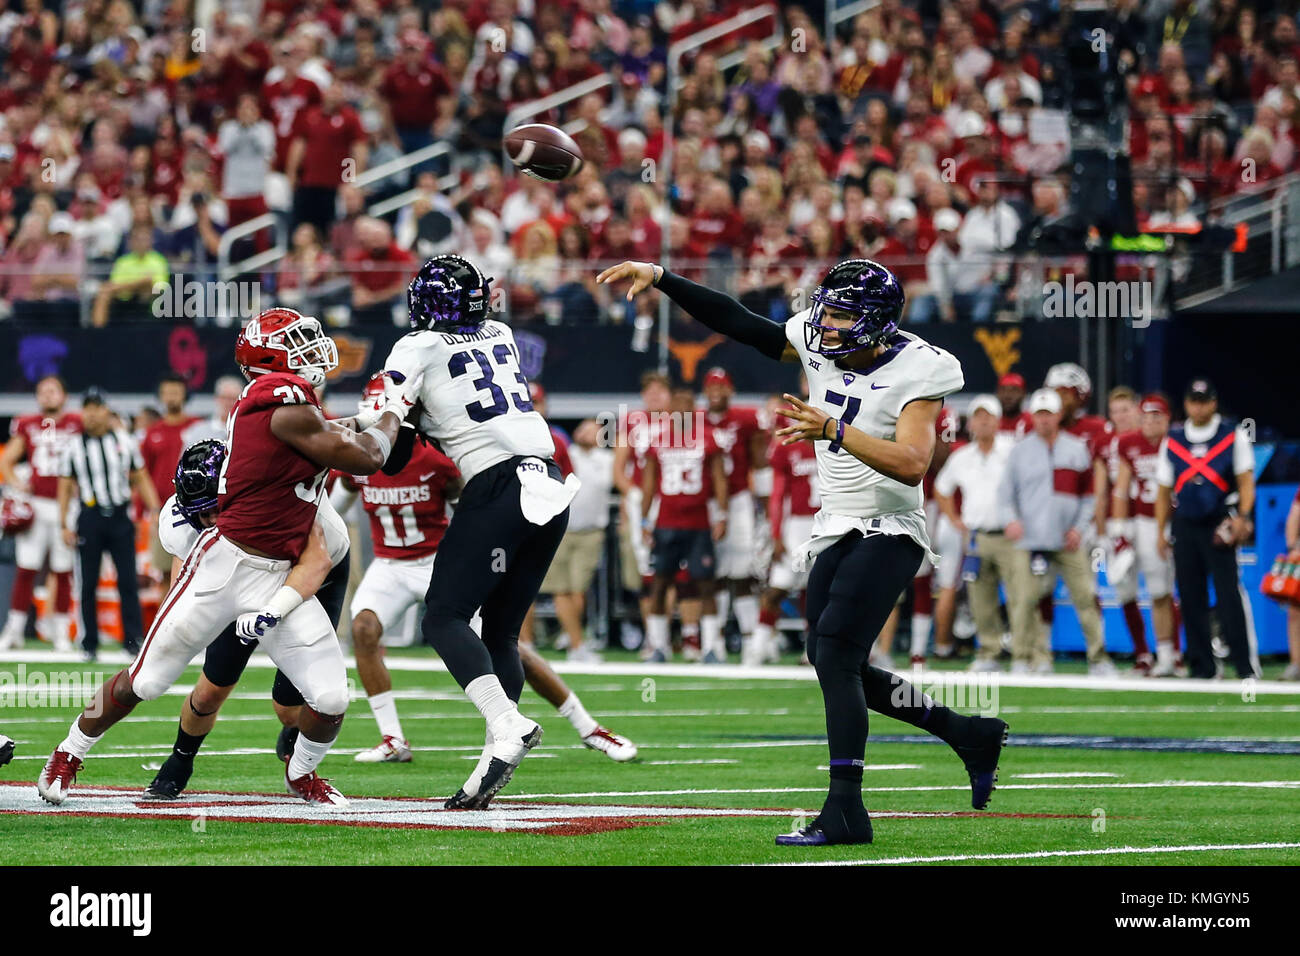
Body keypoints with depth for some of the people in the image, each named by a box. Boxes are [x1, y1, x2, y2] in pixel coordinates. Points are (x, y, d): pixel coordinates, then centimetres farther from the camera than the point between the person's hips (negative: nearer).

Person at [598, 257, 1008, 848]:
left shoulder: (916, 372, -17)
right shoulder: (817, 345, 0)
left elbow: (911, 464, -29)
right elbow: (734, 321, 3)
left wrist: (834, 431, -36)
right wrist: (660, 278, -5)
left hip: (887, 534, -8)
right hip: (835, 533, 8)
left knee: (834, 658, -19)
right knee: (841, 671, 10)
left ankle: (845, 812, -19)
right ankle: (970, 736, 28)